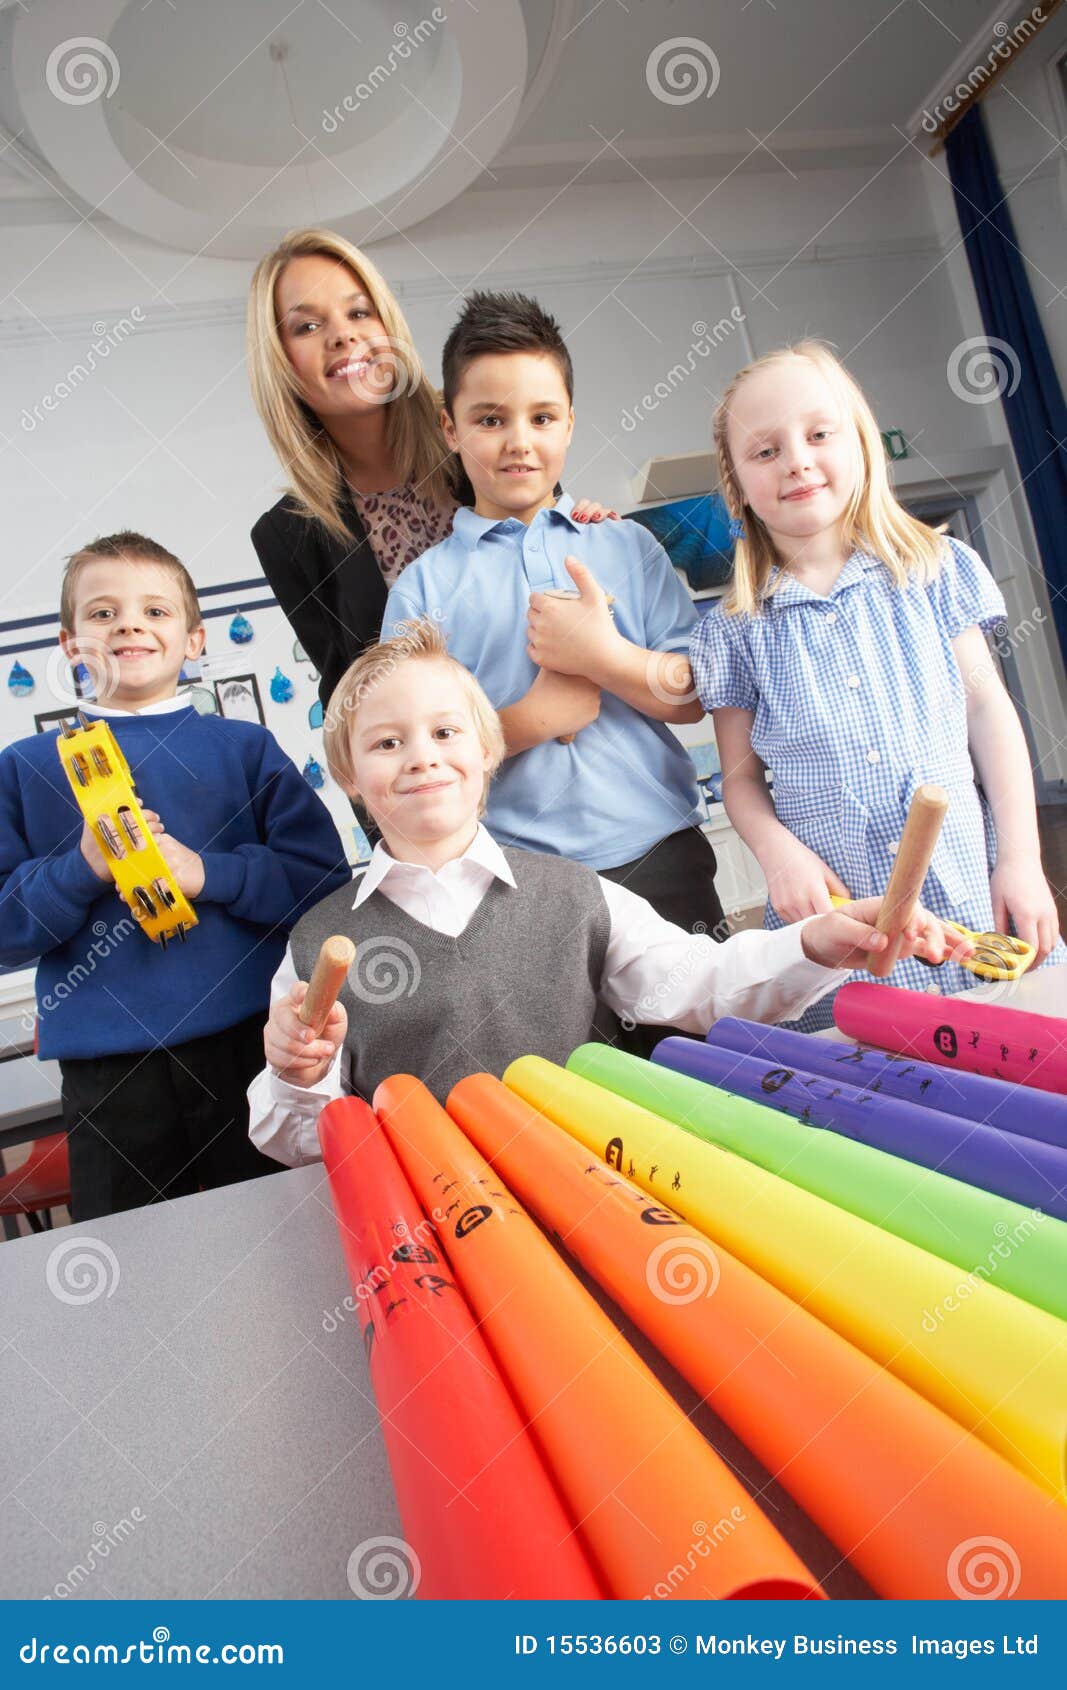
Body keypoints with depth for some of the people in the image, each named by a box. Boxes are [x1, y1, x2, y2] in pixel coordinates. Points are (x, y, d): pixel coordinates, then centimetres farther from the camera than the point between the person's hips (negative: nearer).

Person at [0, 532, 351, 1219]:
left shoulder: (245, 747, 4)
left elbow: (325, 877, -3)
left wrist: (208, 872, -16)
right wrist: (81, 869, -16)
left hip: (250, 1044, 0)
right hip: (107, 1076, 1)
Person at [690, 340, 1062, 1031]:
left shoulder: (933, 572, 5)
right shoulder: (735, 630, 2)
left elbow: (988, 710, 6)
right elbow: (742, 774, 5)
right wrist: (779, 852, -14)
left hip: (970, 896, 2)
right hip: (836, 920, -1)